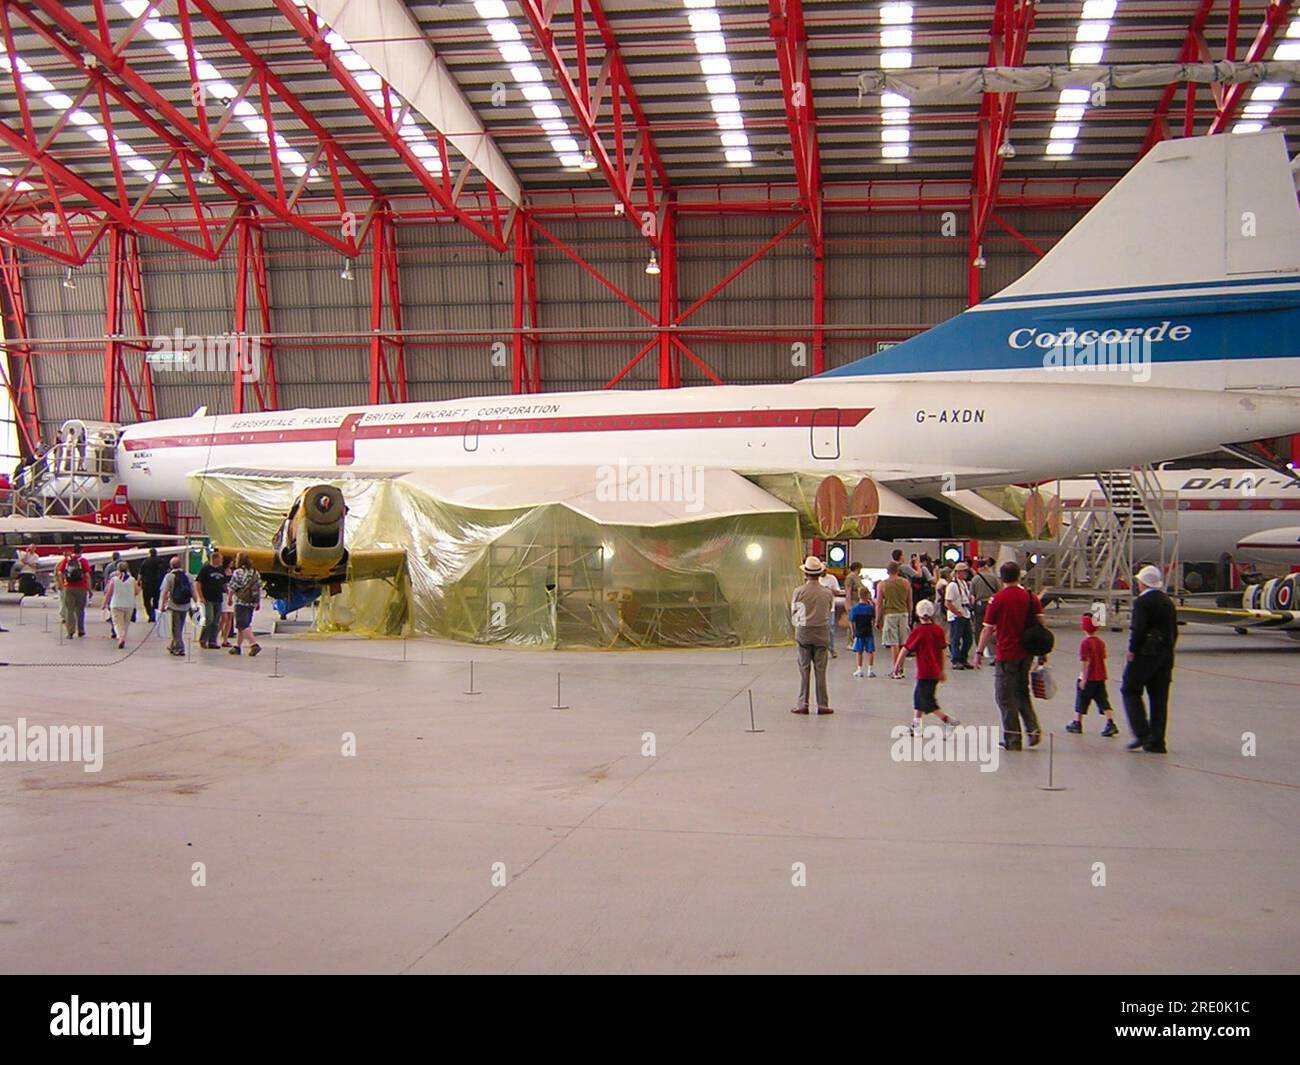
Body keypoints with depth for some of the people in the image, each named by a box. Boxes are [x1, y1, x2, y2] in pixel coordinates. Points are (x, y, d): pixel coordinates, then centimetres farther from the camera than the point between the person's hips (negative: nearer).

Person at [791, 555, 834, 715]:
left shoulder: (799, 591, -9)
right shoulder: (827, 592, -6)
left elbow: (794, 612, 2)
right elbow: (830, 612, 7)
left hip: (803, 632, -1)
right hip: (822, 632, 1)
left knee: (804, 669, 5)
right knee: (820, 669, 6)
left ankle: (803, 704, 5)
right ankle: (822, 705, 8)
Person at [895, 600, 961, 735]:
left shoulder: (917, 632, -13)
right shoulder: (938, 630, 3)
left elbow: (905, 650, -10)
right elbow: (942, 651, 10)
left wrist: (897, 665, 3)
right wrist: (942, 671, 19)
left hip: (925, 673, -7)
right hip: (935, 672, 7)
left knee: (928, 703, -1)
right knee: (918, 695, 19)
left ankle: (950, 721, -11)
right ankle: (916, 726, 24)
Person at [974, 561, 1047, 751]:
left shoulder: (997, 600, -11)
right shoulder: (1031, 597, 1)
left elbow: (988, 629, -9)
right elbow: (1042, 624, 3)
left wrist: (979, 652, 1)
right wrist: (1042, 652, 11)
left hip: (1006, 655, -5)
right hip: (1027, 654, 5)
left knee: (1006, 698, 5)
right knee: (1022, 692, 23)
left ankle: (1012, 741, 8)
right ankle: (1033, 729, 8)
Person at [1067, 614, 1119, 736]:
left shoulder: (1085, 642, -14)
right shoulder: (1100, 642, 6)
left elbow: (1084, 662, -18)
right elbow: (1104, 659, 13)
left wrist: (1083, 679, -16)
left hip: (1089, 678, -6)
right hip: (1100, 677, 6)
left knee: (1081, 700, 8)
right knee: (1103, 700, 5)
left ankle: (1077, 724, 18)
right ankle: (1111, 724, -5)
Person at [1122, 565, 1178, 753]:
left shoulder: (1142, 601, -11)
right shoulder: (1168, 602, 13)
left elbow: (1138, 629, -19)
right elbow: (1174, 631, 14)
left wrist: (1132, 650, -10)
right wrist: (1167, 650, 19)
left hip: (1146, 653, -7)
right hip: (1166, 654, 7)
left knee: (1130, 690, 4)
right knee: (1159, 697, 8)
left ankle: (1142, 733, -6)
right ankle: (1156, 741, 10)